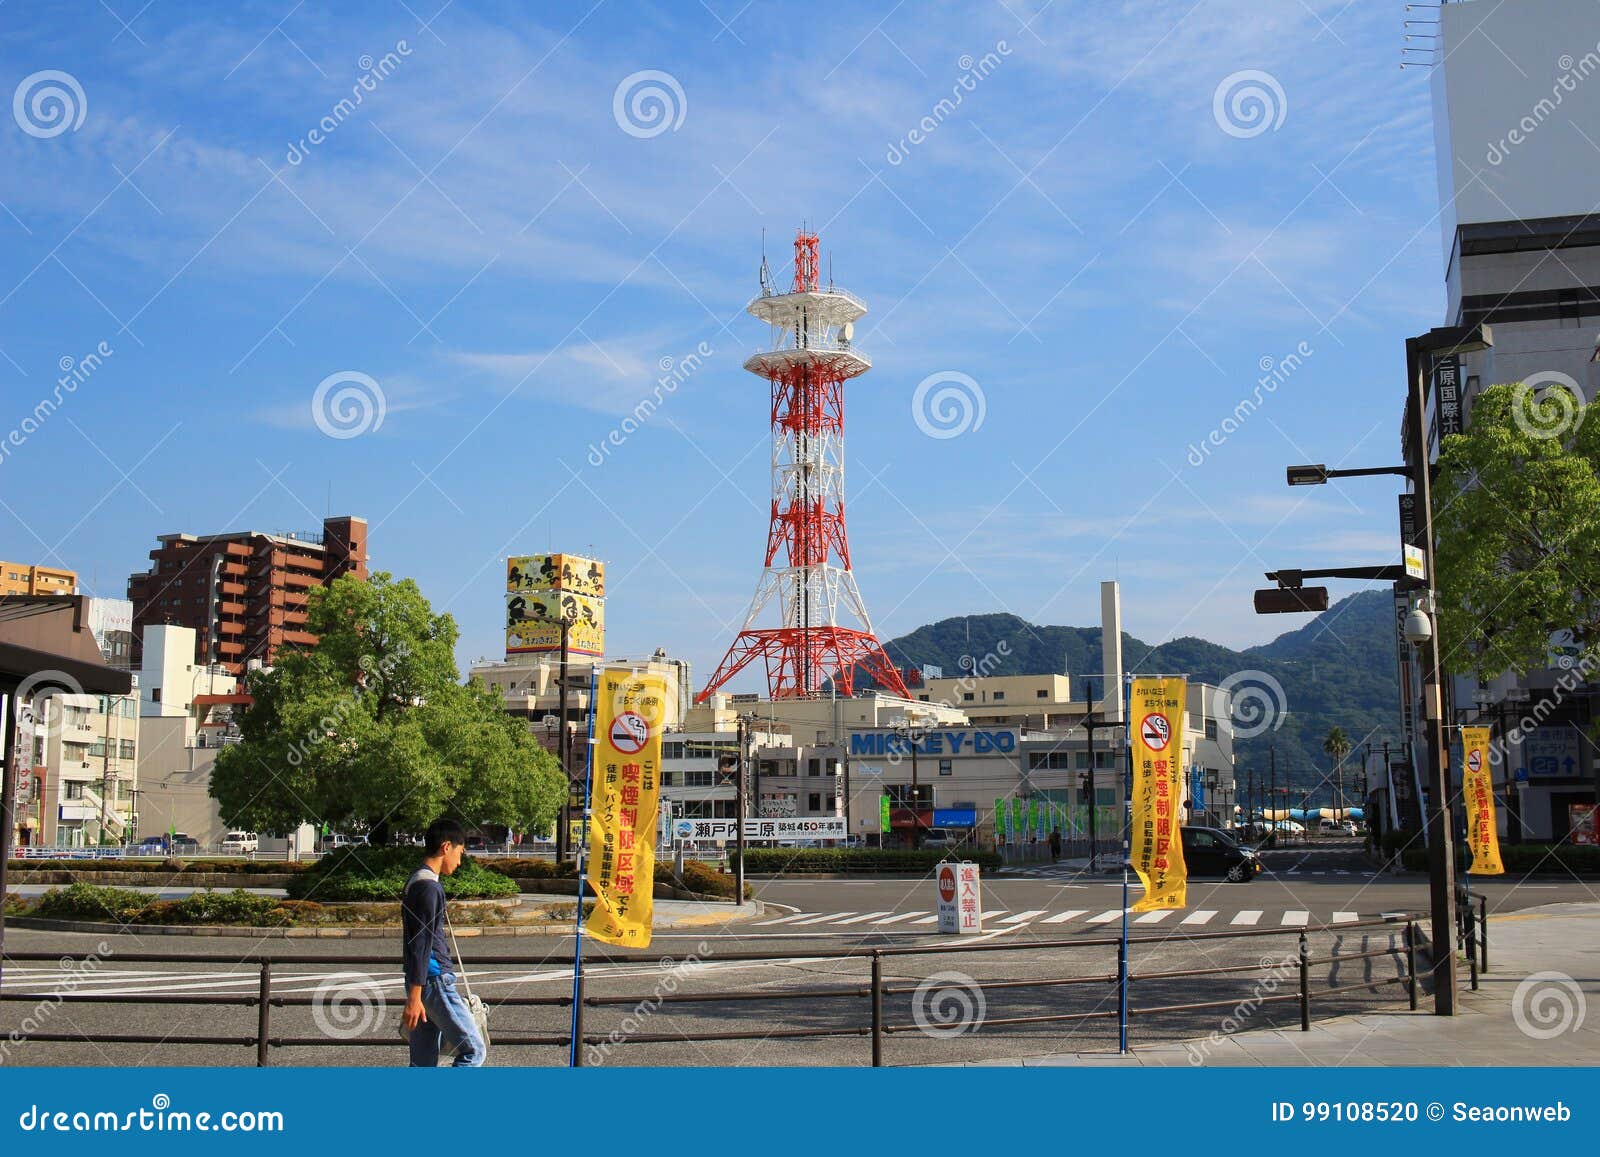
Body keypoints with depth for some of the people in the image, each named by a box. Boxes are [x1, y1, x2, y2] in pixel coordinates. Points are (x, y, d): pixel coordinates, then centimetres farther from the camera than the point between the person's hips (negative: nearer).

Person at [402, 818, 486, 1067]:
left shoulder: (416, 882, 17)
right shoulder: (429, 887, -14)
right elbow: (421, 944, -19)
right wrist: (414, 996, -21)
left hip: (424, 982, 10)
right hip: (435, 981, -10)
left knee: (423, 1062, 10)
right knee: (474, 1050, -6)